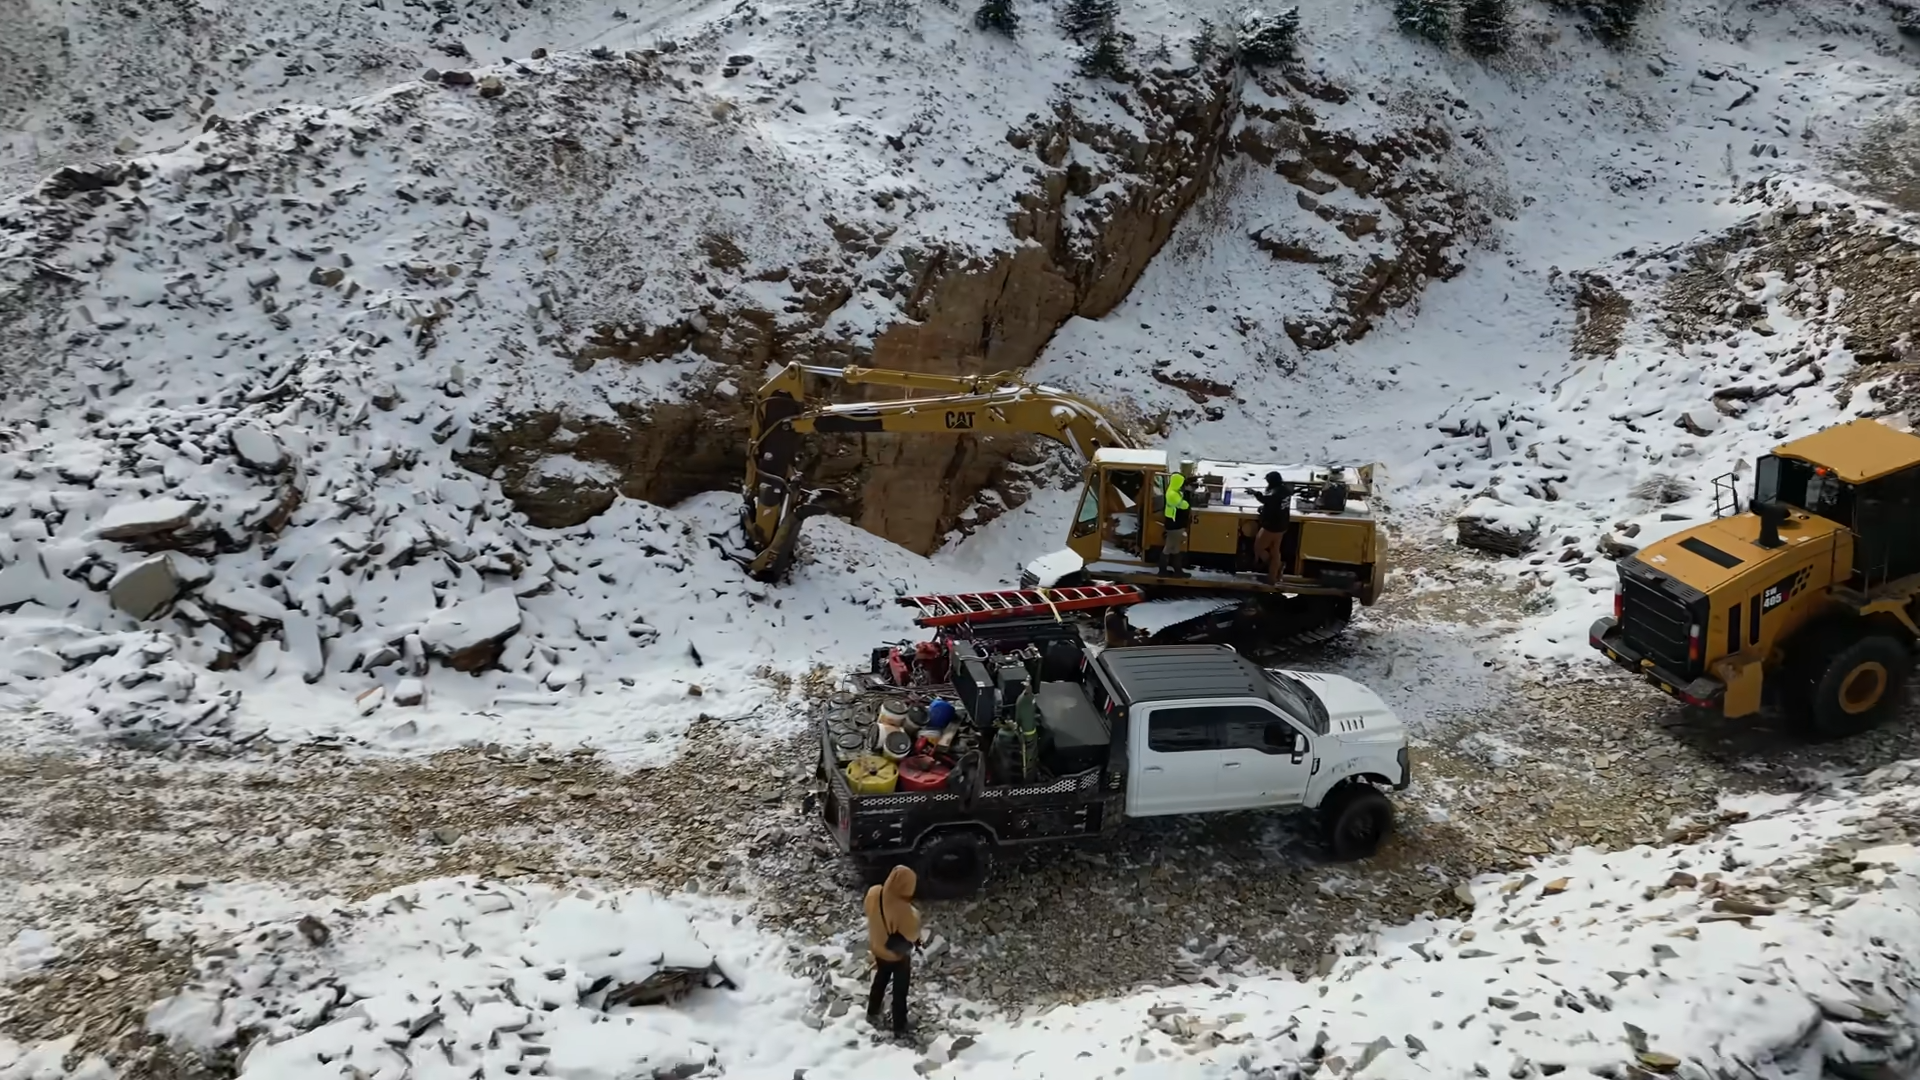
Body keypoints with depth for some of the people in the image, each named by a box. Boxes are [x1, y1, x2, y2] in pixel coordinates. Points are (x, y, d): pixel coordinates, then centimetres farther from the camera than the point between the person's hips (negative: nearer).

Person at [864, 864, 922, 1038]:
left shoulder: (873, 894, -21)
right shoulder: (901, 908, -40)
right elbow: (912, 934, -27)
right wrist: (915, 915, -15)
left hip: (878, 948, 6)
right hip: (898, 954, -6)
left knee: (880, 979, 32)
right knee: (900, 991, 18)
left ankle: (872, 1014, 52)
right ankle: (899, 1029, 34)